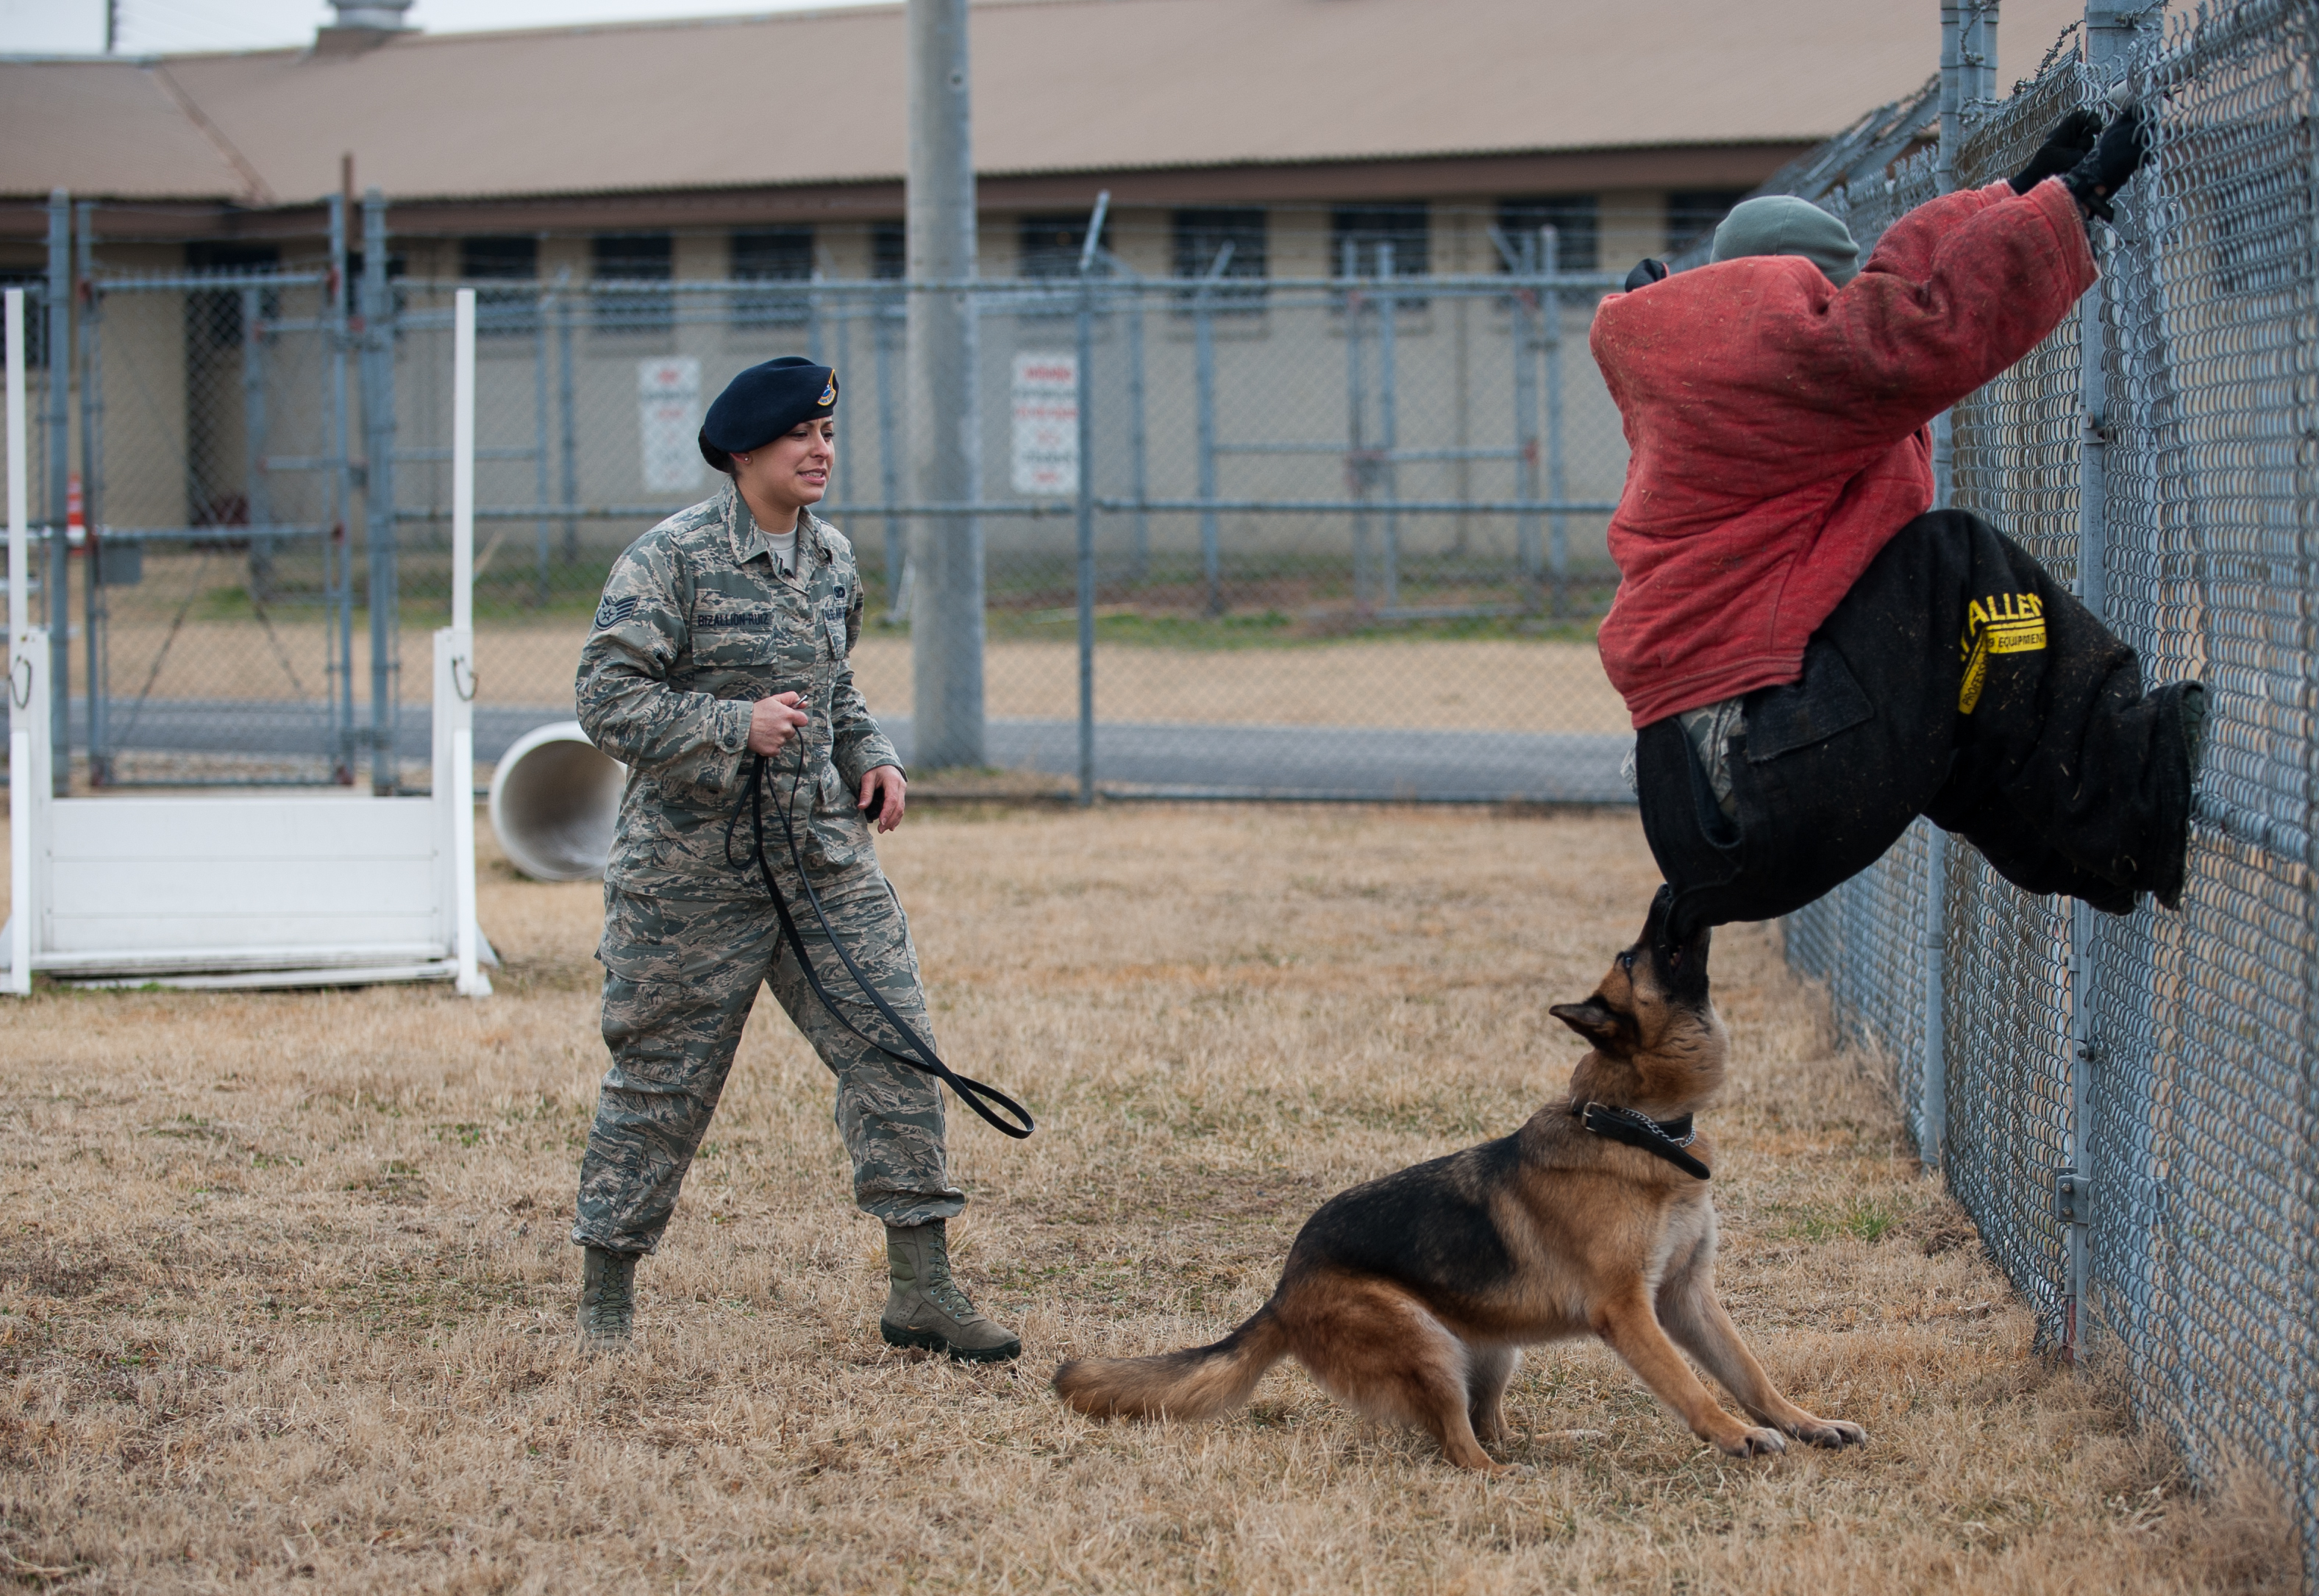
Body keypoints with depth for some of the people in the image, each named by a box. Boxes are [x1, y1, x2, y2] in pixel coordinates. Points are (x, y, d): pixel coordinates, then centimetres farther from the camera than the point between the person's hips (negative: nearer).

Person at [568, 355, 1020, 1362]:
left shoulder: (834, 558, 11)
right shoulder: (672, 559, -11)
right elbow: (609, 697, -16)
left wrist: (871, 757, 6)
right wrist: (735, 724, -25)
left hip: (827, 858, 6)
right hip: (691, 872, -6)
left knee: (895, 1051, -3)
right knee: (662, 1081, 4)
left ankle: (922, 1290, 2)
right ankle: (606, 1289, 19)